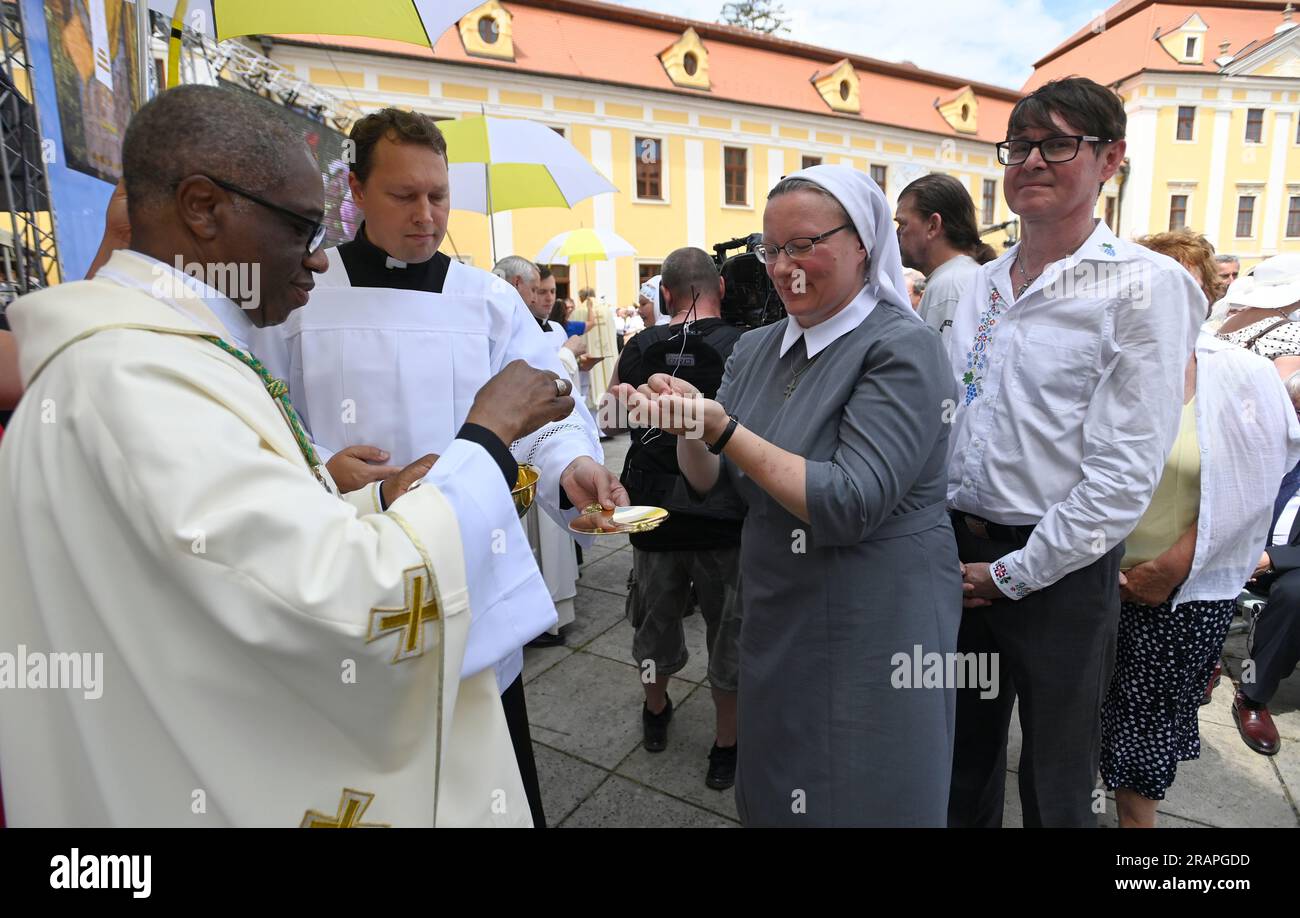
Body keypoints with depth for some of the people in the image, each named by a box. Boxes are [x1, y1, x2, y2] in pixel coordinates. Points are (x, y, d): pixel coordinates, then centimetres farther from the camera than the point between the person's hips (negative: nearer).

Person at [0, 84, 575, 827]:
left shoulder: (152, 348, 7)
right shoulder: (132, 372, -26)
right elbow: (360, 603, -33)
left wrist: (381, 500, -3)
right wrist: (490, 434, -21)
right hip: (221, 791, -9)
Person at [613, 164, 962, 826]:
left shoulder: (902, 350, -16)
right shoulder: (755, 351, 4)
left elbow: (850, 505, -26)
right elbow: (710, 481, 6)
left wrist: (724, 428, -27)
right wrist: (688, 429, -15)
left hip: (872, 624, -6)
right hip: (776, 616, 6)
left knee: (854, 802, 13)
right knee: (769, 795, 23)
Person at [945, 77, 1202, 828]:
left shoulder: (1146, 286, -12)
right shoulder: (985, 285, 6)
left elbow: (1125, 472, -16)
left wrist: (1014, 574, -14)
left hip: (1060, 572, -5)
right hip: (963, 550, 5)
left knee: (1056, 782, 15)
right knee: (964, 749, 22)